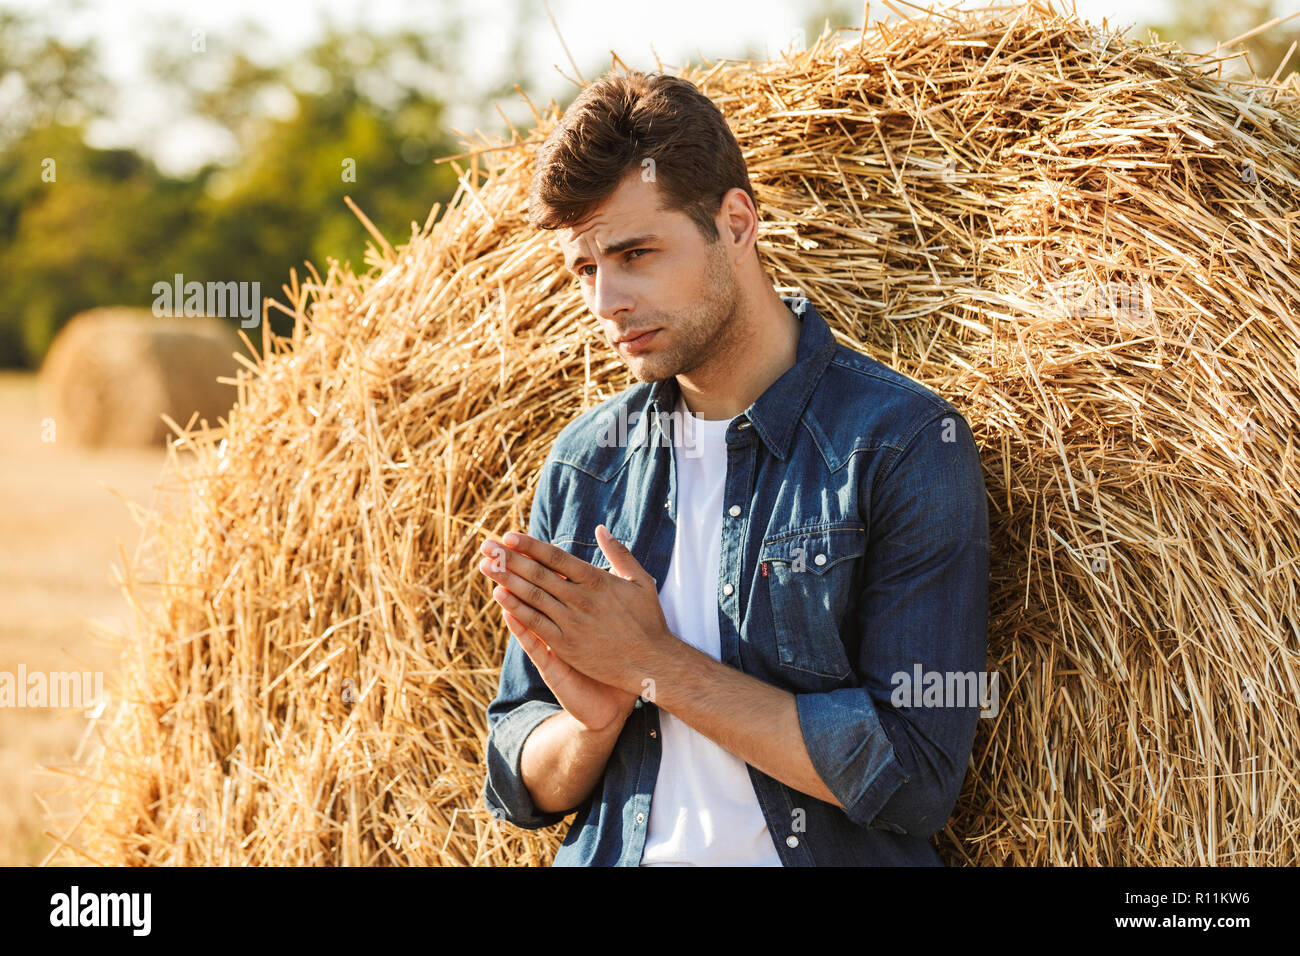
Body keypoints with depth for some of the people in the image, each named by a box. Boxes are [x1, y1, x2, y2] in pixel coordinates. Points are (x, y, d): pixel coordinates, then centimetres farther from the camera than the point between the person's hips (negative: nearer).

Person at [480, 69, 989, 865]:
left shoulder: (904, 443, -5)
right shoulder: (585, 463, 9)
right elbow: (521, 791, 13)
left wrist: (655, 663, -11)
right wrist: (593, 719, -7)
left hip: (819, 852, -3)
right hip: (611, 855, 3)